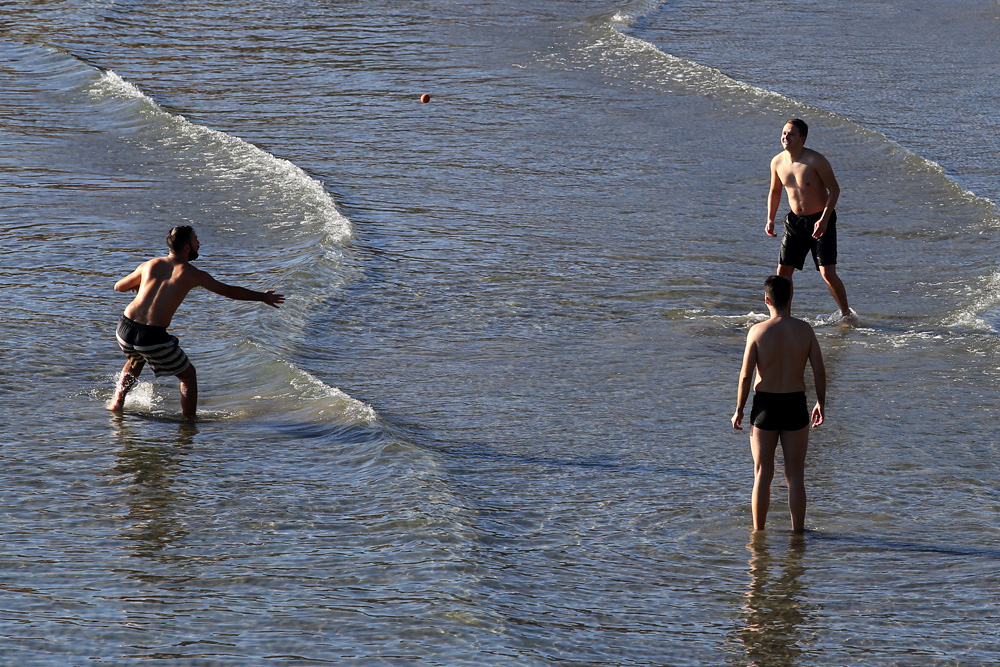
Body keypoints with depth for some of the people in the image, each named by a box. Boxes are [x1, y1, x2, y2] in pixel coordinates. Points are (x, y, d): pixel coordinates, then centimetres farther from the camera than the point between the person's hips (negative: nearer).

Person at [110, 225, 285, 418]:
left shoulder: (149, 265, 13)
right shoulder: (192, 274, 3)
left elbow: (119, 286, 26)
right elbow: (229, 291, 13)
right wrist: (263, 297, 26)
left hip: (125, 330, 5)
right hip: (152, 337, -5)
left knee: (136, 359, 39)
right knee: (188, 375, 17)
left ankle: (117, 403, 36)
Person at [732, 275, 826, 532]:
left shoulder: (758, 331, -10)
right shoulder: (804, 330, -5)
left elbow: (745, 376, -10)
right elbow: (820, 372, -3)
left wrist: (739, 410, 1)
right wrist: (820, 403, 11)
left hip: (765, 406, -1)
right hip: (795, 405, 1)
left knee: (763, 474, 8)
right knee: (795, 475, 9)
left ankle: (758, 533, 12)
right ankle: (797, 532, 11)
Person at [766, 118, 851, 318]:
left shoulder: (815, 161, -18)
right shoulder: (777, 162, -1)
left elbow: (834, 189, -14)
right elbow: (774, 191, 16)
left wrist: (824, 220, -22)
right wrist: (770, 219, 6)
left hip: (821, 221, -5)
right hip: (795, 221, 5)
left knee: (828, 273, -10)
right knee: (783, 272, 0)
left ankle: (846, 314, 7)